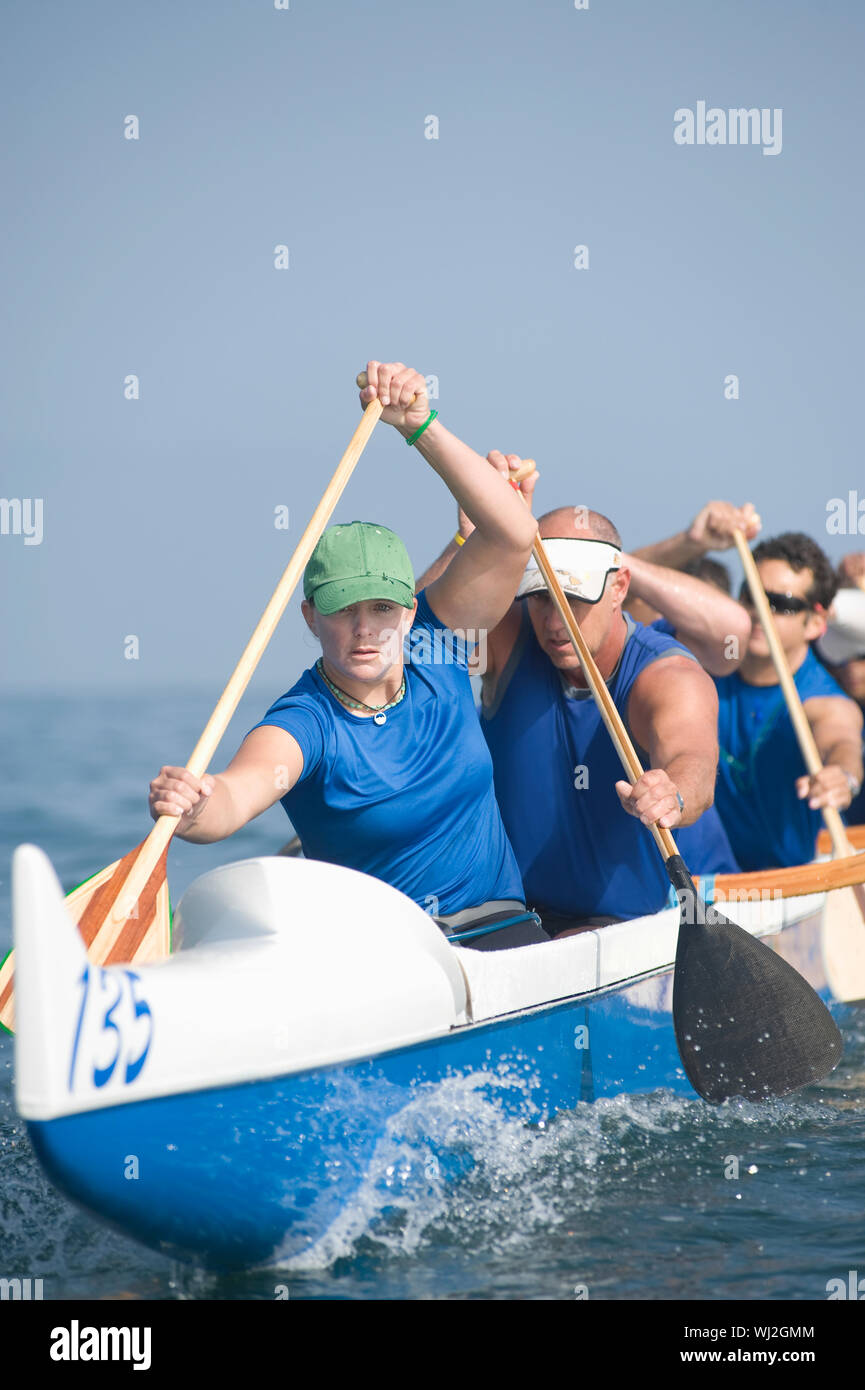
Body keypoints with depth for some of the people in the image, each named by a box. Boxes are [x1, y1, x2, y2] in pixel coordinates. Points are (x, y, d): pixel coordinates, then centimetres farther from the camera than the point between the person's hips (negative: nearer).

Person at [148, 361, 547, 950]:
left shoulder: (434, 649, 4)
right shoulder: (304, 722, -10)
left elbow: (512, 534, -4)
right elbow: (236, 792, -31)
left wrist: (420, 426, -13)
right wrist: (192, 808, -56)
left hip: (498, 927, 2)